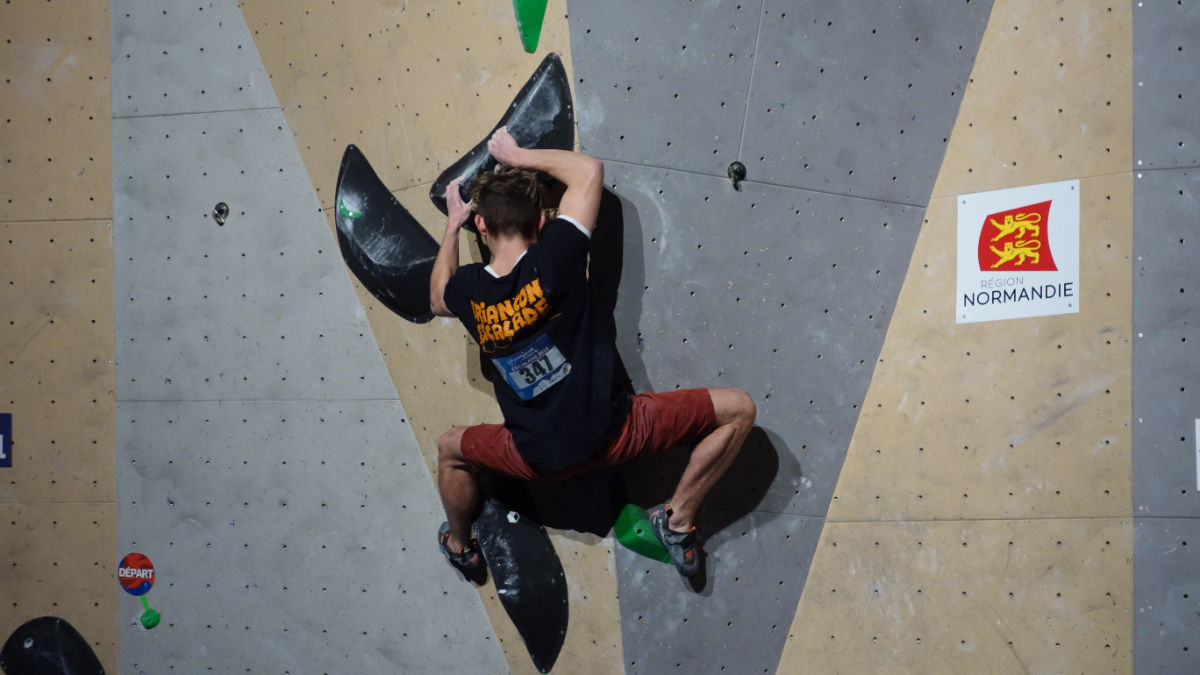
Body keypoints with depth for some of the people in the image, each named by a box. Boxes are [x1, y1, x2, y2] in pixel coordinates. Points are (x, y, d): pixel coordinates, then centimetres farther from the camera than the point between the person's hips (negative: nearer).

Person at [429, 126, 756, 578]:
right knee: (738, 409, 9)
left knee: (451, 448, 33)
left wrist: (451, 227, 30)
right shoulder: (553, 258, -17)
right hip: (615, 435, -3)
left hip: (539, 460, 3)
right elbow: (589, 169, -2)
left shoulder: (468, 289, -7)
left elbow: (438, 299, 23)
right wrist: (519, 157, 8)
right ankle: (677, 519, 14)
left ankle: (459, 545, 51)